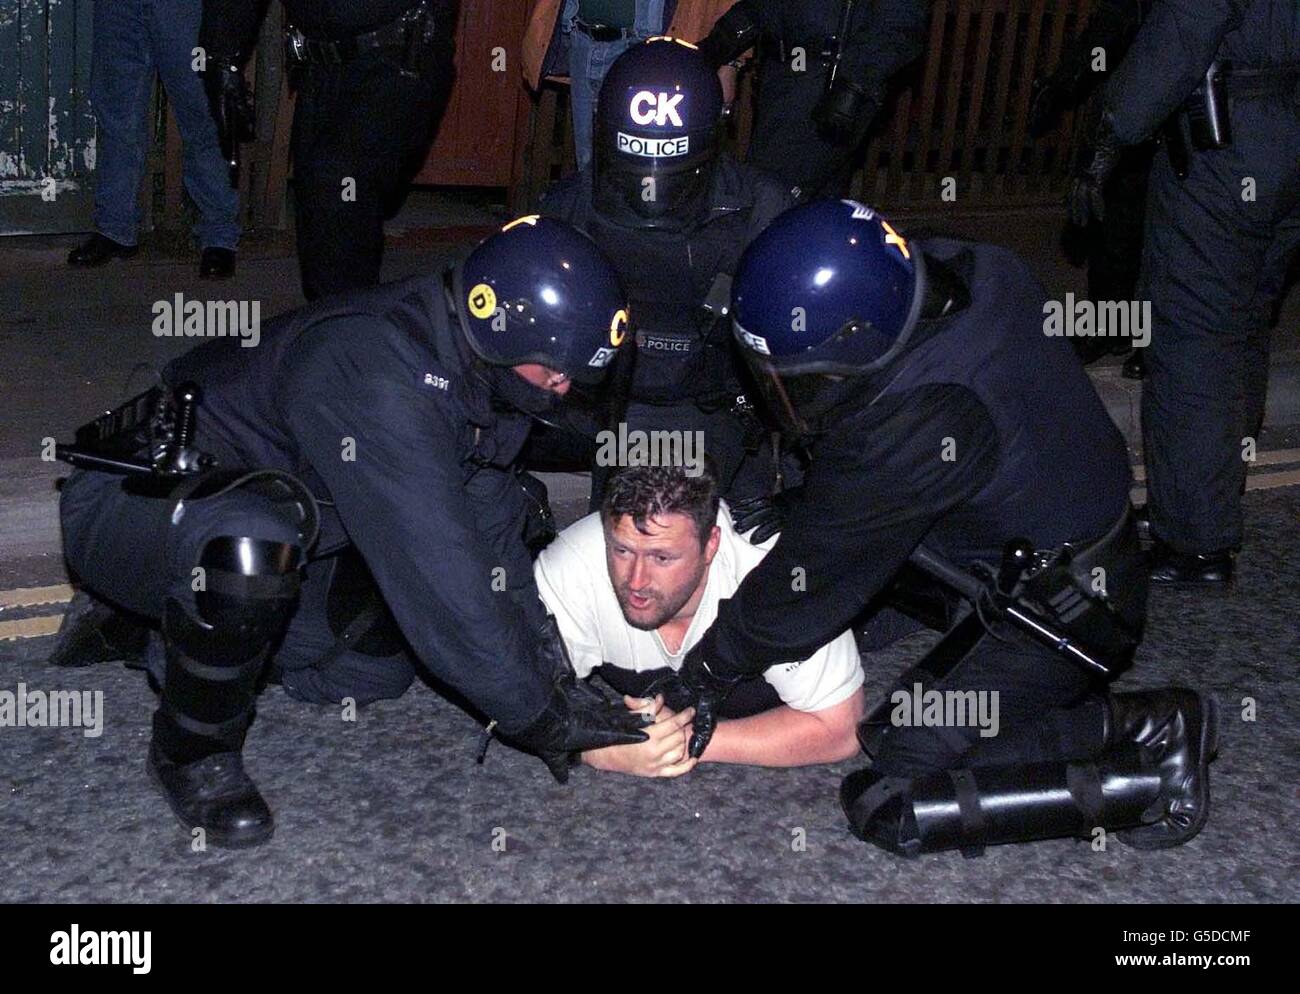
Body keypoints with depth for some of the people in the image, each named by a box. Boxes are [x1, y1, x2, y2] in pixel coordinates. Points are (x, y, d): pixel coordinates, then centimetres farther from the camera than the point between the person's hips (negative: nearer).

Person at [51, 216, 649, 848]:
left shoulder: (487, 370, -5)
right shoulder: (377, 380, -35)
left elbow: (492, 536, 2)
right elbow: (436, 570, -36)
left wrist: (553, 673, -5)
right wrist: (541, 719, -28)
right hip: (136, 506, -9)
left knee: (375, 670, 14)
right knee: (254, 534, -40)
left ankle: (137, 627, 25)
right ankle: (193, 751, -13)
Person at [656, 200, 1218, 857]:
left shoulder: (910, 433, -33)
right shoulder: (975, 272, -10)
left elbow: (809, 583, -19)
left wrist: (711, 666, -4)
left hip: (1061, 616, -9)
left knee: (887, 805, -5)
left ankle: (1152, 775, -2)